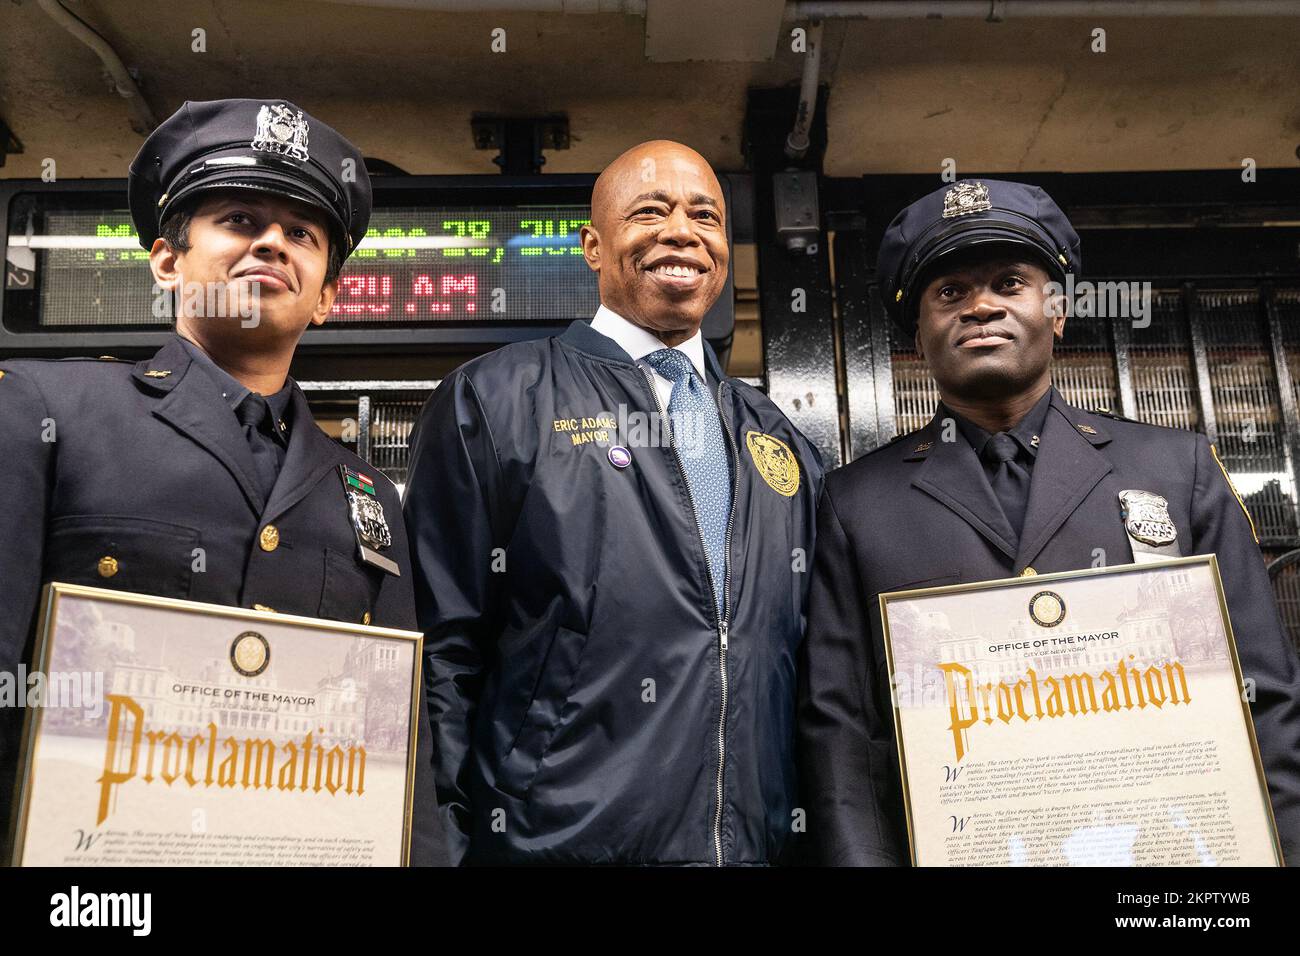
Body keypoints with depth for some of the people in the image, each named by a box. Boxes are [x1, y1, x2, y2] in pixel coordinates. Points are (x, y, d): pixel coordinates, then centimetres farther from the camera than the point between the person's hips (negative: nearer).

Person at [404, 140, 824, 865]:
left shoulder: (782, 443, 12)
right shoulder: (490, 402, -3)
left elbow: (812, 659, 14)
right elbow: (442, 652, -6)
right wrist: (448, 846, -9)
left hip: (763, 844, 5)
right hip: (555, 839, -4)